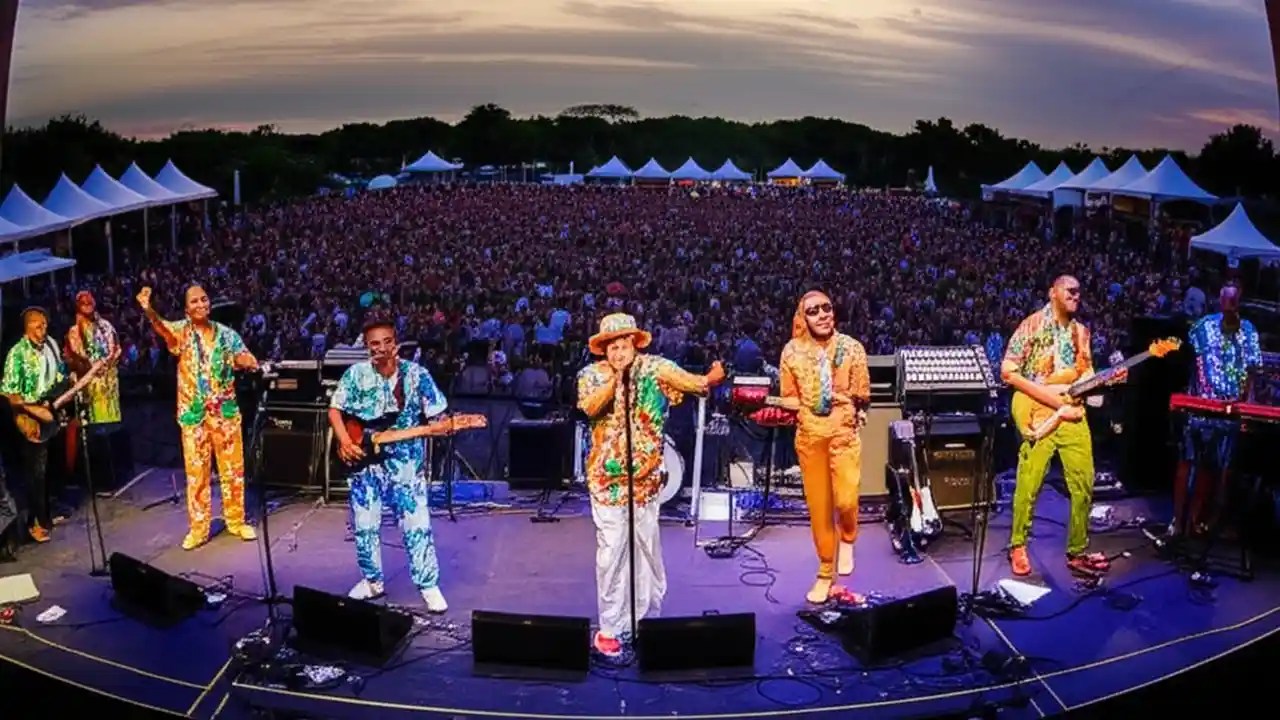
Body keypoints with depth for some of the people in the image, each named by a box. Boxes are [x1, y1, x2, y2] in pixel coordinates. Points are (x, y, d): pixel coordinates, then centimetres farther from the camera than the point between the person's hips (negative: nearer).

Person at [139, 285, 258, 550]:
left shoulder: (227, 334, 4)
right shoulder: (181, 331, -3)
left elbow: (249, 362, 5)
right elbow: (161, 327, -25)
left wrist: (246, 362, -20)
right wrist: (148, 310, -46)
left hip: (225, 411, 2)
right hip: (193, 413, -2)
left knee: (233, 469, 8)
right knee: (196, 472, 4)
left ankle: (236, 521, 21)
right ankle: (198, 528, 14)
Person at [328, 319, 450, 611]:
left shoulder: (417, 374, -6)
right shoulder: (355, 374, -2)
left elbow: (436, 417, -4)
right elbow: (335, 411, 5)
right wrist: (345, 442, -8)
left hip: (405, 462, -2)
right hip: (364, 460, 2)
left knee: (417, 525, -3)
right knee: (364, 526, 10)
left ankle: (429, 586, 9)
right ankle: (372, 581, 28)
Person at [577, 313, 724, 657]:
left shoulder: (652, 367, -2)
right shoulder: (591, 374, 0)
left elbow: (688, 380, -20)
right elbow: (590, 408, -19)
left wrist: (709, 380, -40)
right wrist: (615, 378, -28)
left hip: (645, 474, 1)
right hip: (607, 476, -1)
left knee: (647, 545, 13)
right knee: (611, 550, -2)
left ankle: (650, 614, 30)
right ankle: (609, 627, 9)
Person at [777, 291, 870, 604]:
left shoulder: (851, 347, -2)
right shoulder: (792, 351, 0)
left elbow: (863, 395, 1)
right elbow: (787, 397, 5)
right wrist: (803, 407, -11)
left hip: (844, 432, -1)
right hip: (809, 435, 1)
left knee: (846, 500, -16)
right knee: (818, 507, 6)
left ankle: (847, 540, 20)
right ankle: (825, 574, 23)